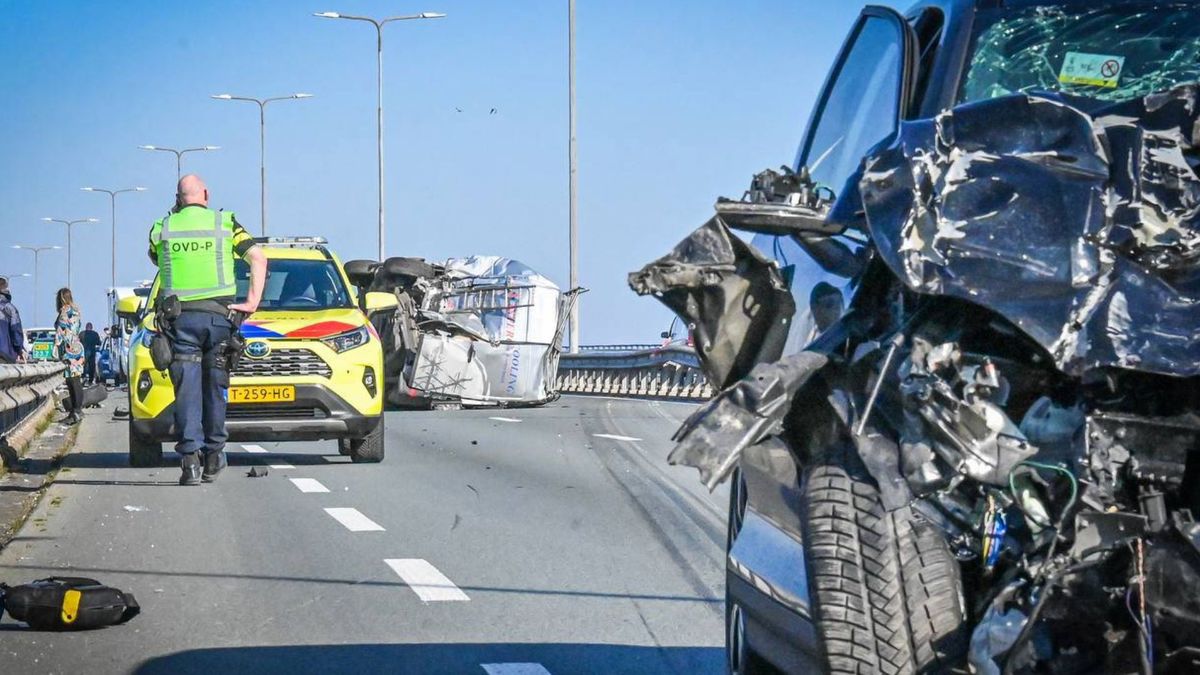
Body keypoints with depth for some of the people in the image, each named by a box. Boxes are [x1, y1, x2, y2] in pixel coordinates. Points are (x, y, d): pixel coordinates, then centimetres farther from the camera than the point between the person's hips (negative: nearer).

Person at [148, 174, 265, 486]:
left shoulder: (162, 229, 8)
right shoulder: (225, 223, 6)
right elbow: (258, 258, -1)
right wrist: (252, 302, -2)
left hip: (179, 317, 0)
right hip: (218, 315, 0)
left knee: (187, 390, -1)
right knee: (215, 388, 10)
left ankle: (190, 458, -11)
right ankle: (214, 454, 12)